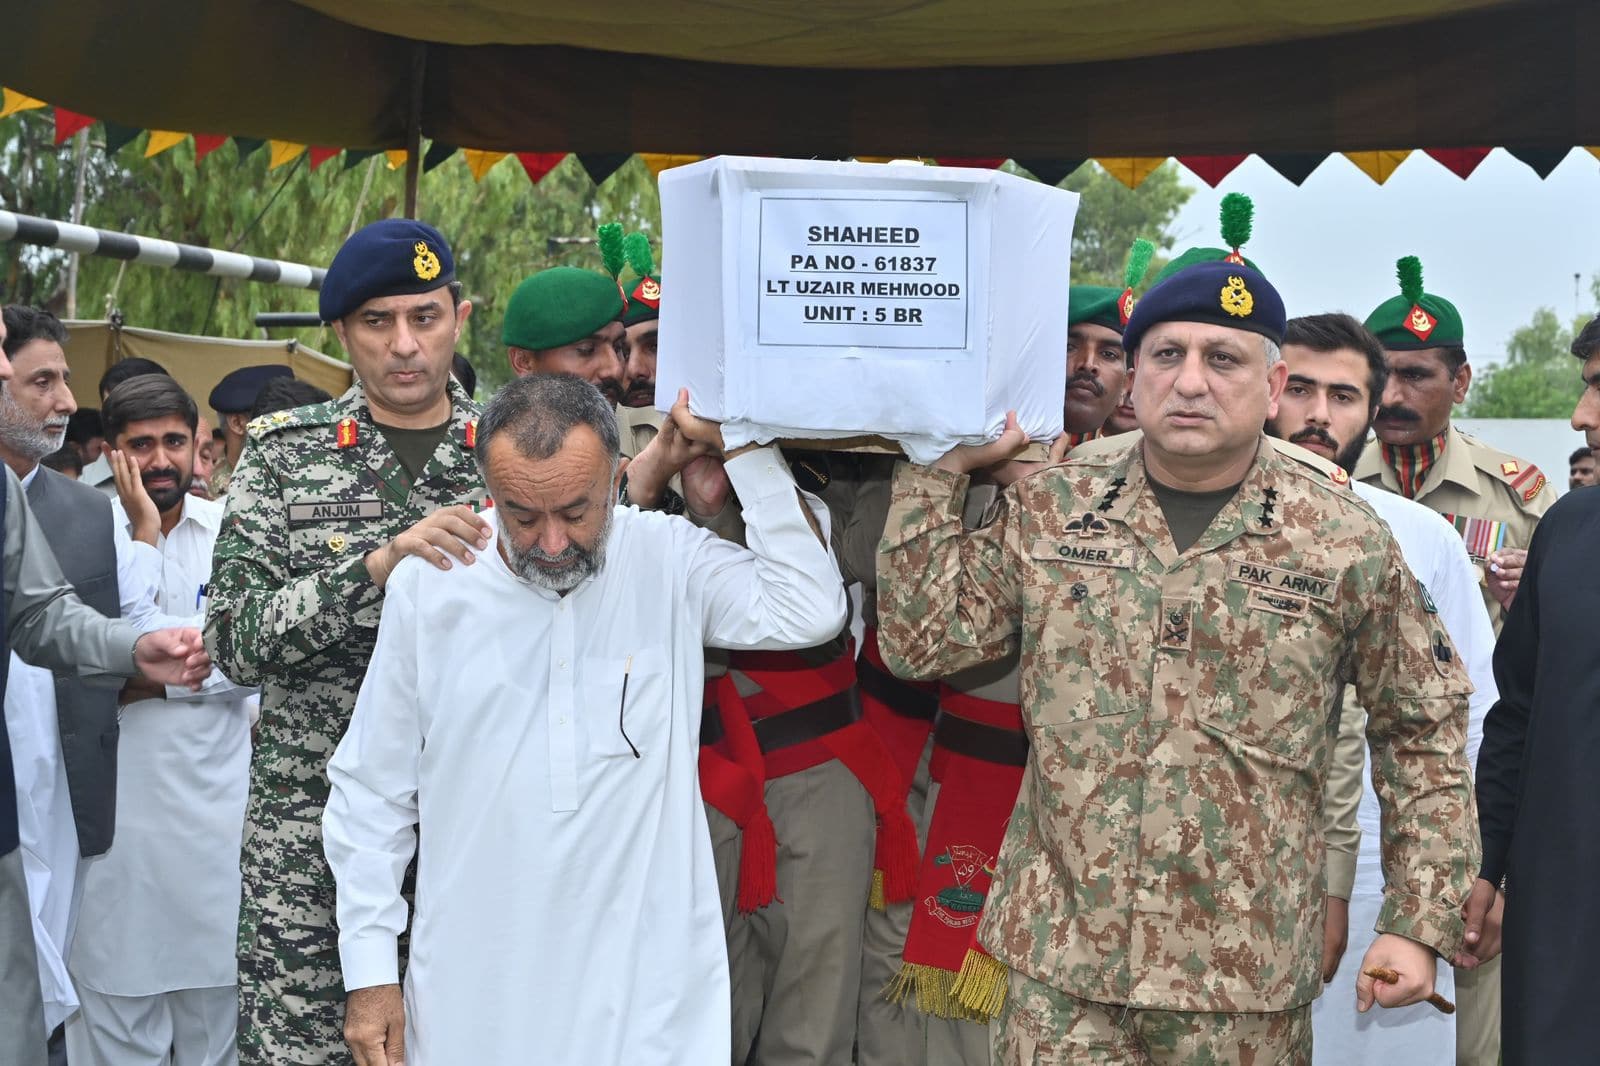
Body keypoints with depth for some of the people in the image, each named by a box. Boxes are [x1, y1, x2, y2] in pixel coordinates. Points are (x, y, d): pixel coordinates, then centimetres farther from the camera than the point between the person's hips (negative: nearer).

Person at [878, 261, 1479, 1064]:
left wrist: (1420, 921, 2)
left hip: (1245, 973, -1)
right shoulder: (1047, 513, 2)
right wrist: (940, 467, -3)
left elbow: (1422, 730, 5)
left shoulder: (1347, 545, -2)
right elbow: (919, 641, 0)